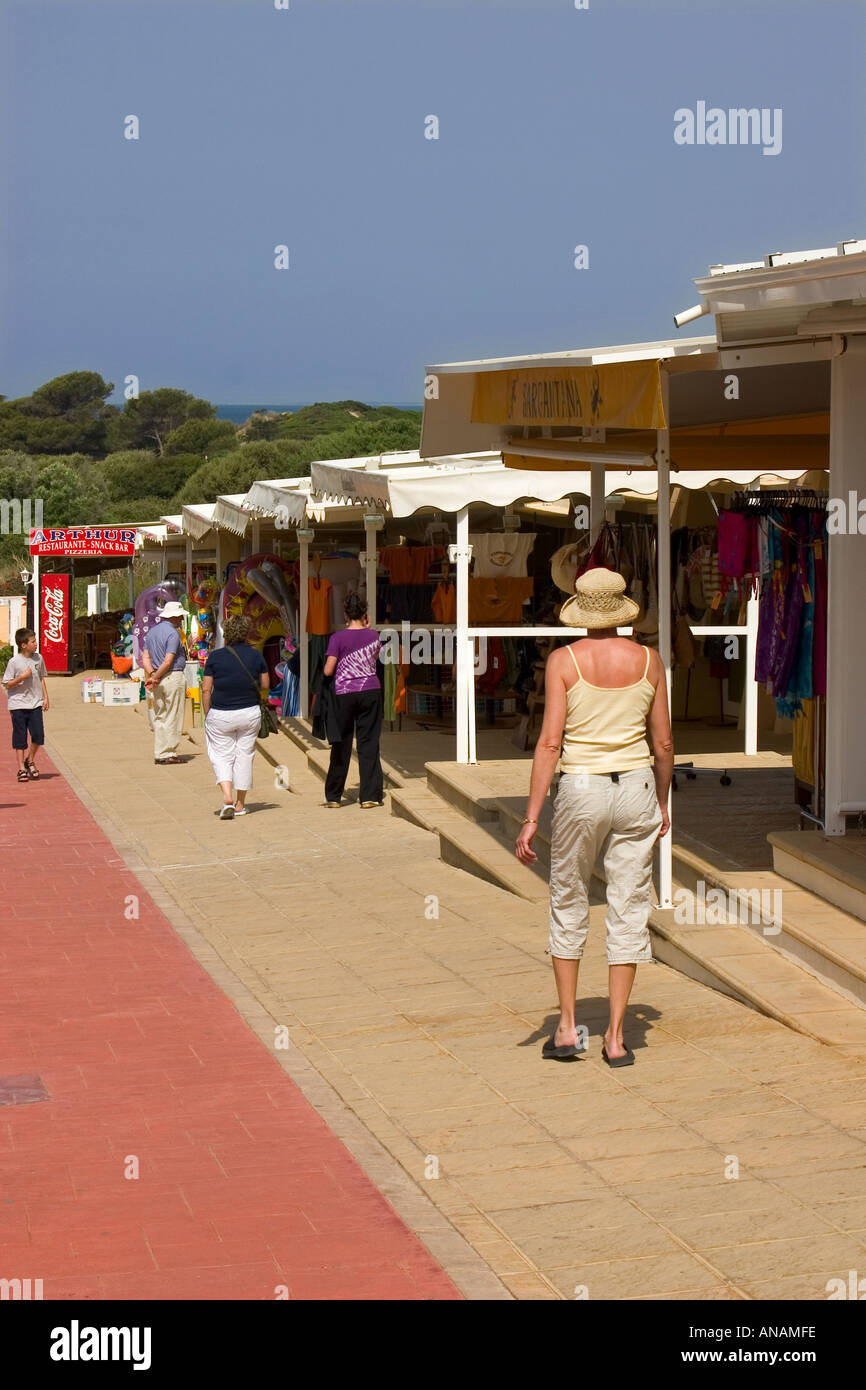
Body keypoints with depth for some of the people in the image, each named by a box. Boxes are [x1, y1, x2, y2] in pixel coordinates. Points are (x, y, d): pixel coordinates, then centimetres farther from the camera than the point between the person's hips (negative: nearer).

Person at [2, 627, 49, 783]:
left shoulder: (38, 658, 4)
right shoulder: (14, 662, -10)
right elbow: (7, 685, -8)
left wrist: (46, 697, 10)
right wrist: (22, 677, -20)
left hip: (35, 704, 4)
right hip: (18, 704, -4)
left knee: (38, 735, -3)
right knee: (20, 738, 2)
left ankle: (30, 760, 21)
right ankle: (21, 769, 11)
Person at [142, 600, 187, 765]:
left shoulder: (152, 631, 13)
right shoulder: (173, 633, -13)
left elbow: (145, 657, 9)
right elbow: (168, 661, -19)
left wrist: (152, 675, -4)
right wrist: (156, 677, -9)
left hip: (159, 681, 8)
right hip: (173, 677, -8)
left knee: (159, 717, 11)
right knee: (173, 718, -2)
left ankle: (159, 753, 11)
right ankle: (170, 753, 0)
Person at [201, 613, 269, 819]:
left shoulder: (215, 657, -6)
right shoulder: (256, 655, -2)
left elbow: (206, 689, -6)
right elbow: (265, 685, 6)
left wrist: (207, 714, 3)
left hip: (221, 715, -2)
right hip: (250, 713, 2)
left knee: (221, 756, 8)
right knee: (244, 755, 13)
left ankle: (227, 797, -14)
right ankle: (240, 804, 19)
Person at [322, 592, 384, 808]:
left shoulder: (337, 638, -8)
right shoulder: (374, 636, 1)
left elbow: (328, 671, -10)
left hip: (344, 694, -2)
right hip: (371, 691, 2)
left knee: (341, 744, 7)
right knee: (368, 744, 4)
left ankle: (333, 796, 14)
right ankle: (370, 795, 1)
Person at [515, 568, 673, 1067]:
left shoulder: (564, 661, -8)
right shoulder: (648, 660, 0)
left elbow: (550, 742, -12)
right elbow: (663, 743, 5)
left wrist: (532, 818, -9)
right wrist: (663, 801, 20)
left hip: (581, 788, -2)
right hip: (637, 787, 2)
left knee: (569, 905, 14)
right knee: (629, 911, 7)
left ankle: (567, 1026, 16)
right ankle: (616, 1037, 8)